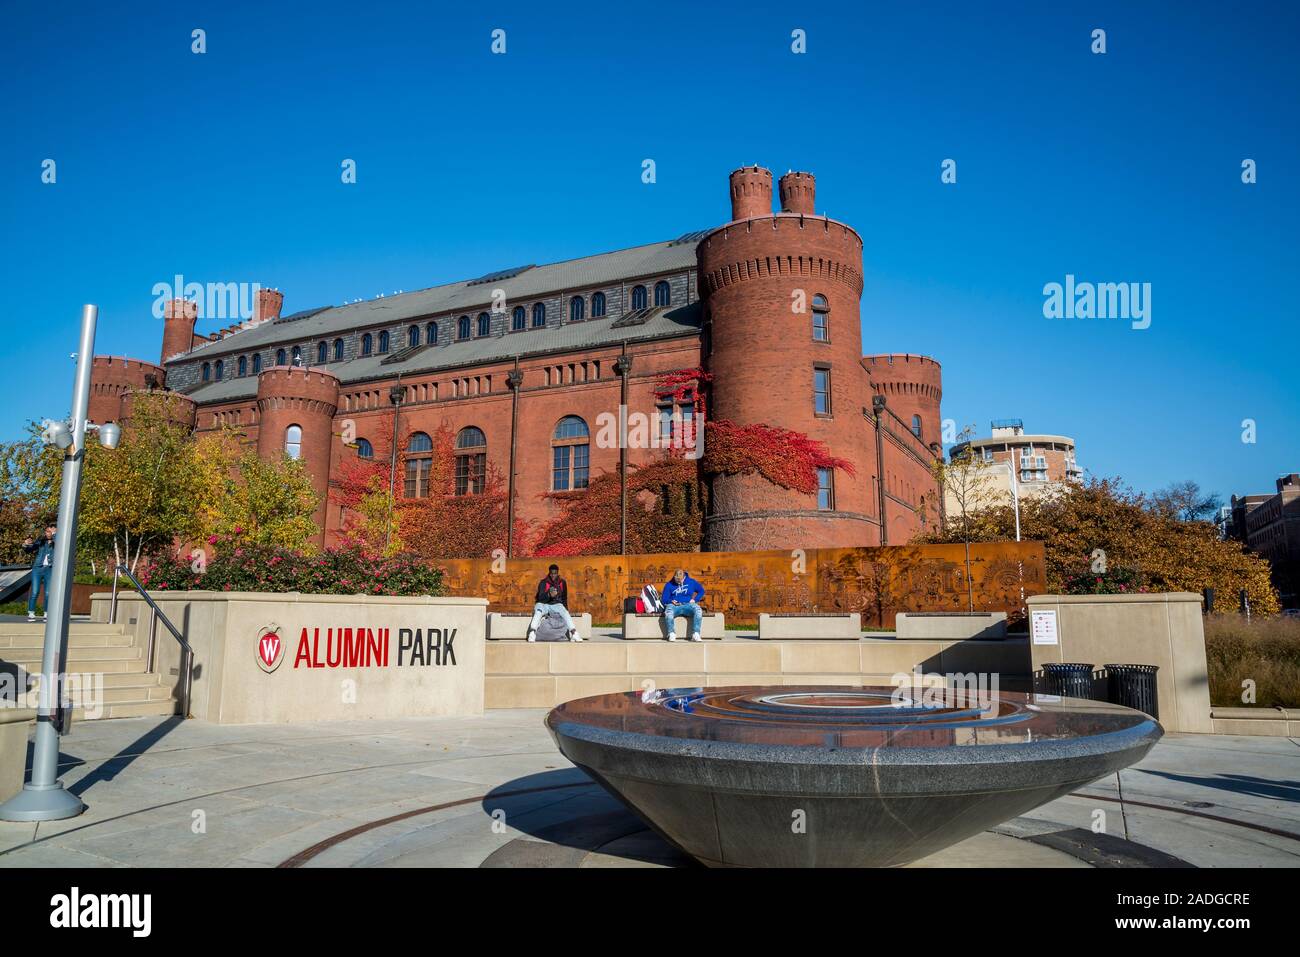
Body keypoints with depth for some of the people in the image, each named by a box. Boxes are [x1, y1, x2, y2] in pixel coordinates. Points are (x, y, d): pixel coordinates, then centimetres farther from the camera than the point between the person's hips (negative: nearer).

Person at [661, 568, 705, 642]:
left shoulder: (691, 582, 11)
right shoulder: (669, 585, 9)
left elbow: (701, 591, 20)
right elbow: (664, 599, 12)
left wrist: (695, 600, 4)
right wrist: (671, 601, -9)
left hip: (688, 605, 1)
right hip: (674, 605, -1)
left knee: (698, 610, -34)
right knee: (668, 612, -39)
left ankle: (696, 634, -34)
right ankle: (672, 634, -28)